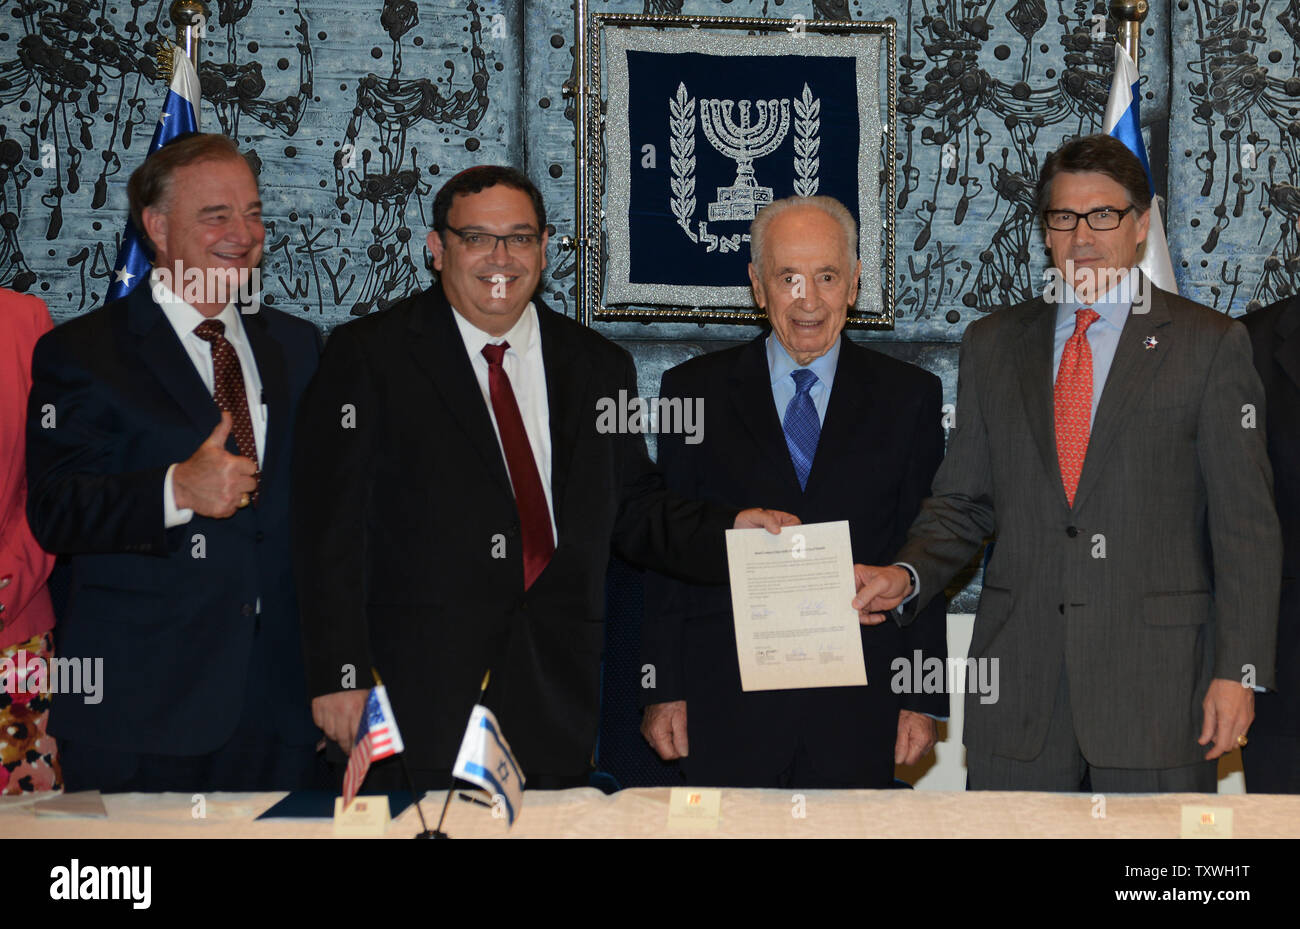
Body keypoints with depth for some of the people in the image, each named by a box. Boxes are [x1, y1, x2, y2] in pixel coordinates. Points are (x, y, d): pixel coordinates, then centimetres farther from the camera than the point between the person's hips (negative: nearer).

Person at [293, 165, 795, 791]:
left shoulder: (600, 368, 14)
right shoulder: (367, 356, 2)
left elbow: (634, 511, 17)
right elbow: (331, 528, -3)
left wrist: (727, 531, -3)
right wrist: (340, 675, -10)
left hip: (555, 698, 3)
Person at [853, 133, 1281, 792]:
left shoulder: (1210, 344, 3)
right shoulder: (992, 344, 13)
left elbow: (1245, 526, -1)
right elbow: (963, 501, 13)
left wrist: (1238, 671, -7)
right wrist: (905, 576, -6)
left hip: (1157, 685, -2)